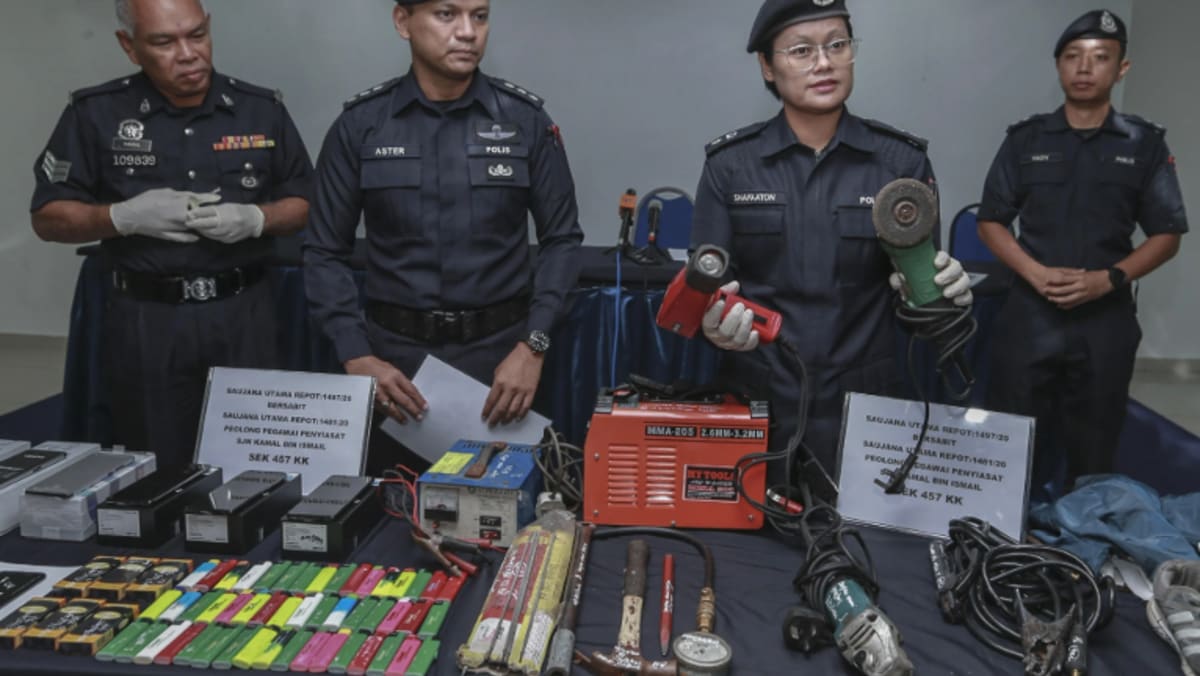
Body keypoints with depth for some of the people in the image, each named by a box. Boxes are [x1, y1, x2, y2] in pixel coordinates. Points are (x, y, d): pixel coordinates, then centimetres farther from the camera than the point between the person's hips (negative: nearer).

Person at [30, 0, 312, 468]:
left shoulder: (262, 110, 2)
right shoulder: (96, 113, -1)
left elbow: (305, 204, 7)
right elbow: (48, 218, 3)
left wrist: (254, 219, -13)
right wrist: (125, 216, -16)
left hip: (243, 314, 1)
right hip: (146, 319, 0)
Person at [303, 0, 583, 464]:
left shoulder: (526, 120, -3)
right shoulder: (360, 124, -2)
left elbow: (561, 240, 1)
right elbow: (325, 252, 2)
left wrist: (532, 347, -10)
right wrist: (357, 358, -9)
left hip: (500, 352, 0)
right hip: (396, 353, 1)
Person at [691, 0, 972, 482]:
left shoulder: (903, 162, 0)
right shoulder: (730, 165, -1)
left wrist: (942, 290, -17)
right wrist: (716, 321, -22)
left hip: (864, 408, 0)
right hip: (754, 407, 0)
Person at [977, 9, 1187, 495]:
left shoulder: (1145, 144, 5)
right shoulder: (1025, 140, 5)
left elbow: (1167, 235, 5)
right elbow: (991, 222, 5)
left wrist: (1108, 278, -12)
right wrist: (1037, 274, -11)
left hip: (1106, 318, 0)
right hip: (1030, 314, 0)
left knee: (1093, 447, 7)